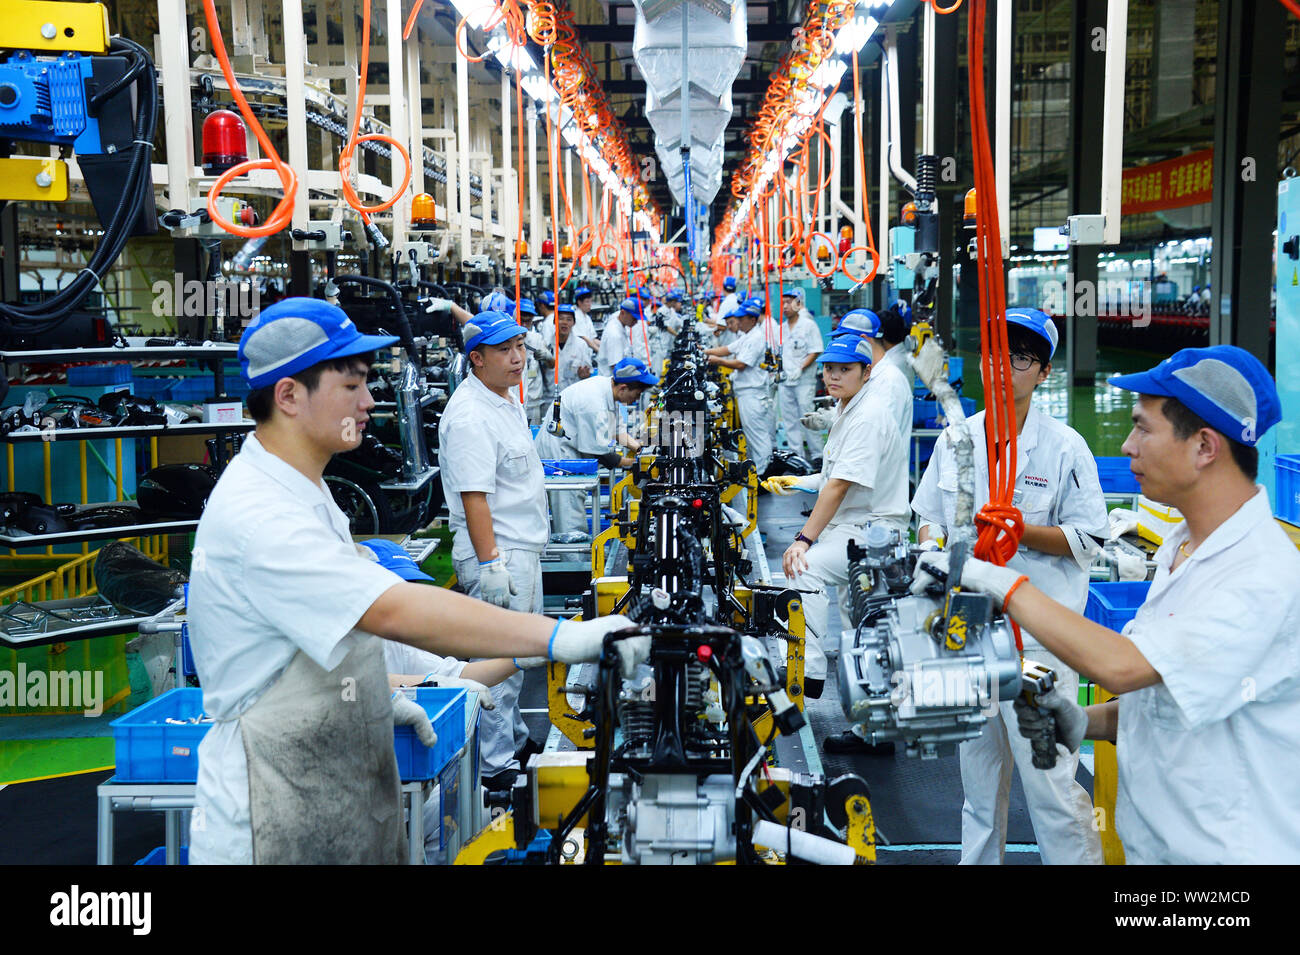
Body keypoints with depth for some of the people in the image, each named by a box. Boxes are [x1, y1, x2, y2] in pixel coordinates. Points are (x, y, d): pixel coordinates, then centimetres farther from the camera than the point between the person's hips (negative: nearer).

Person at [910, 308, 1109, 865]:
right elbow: (928, 516, 17)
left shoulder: (1065, 447, -6)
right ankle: (978, 858, 33)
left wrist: (1019, 531, -18)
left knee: (1048, 776, -6)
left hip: (1039, 635, -5)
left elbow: (1087, 537, -6)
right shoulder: (955, 439, 7)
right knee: (977, 760, 17)